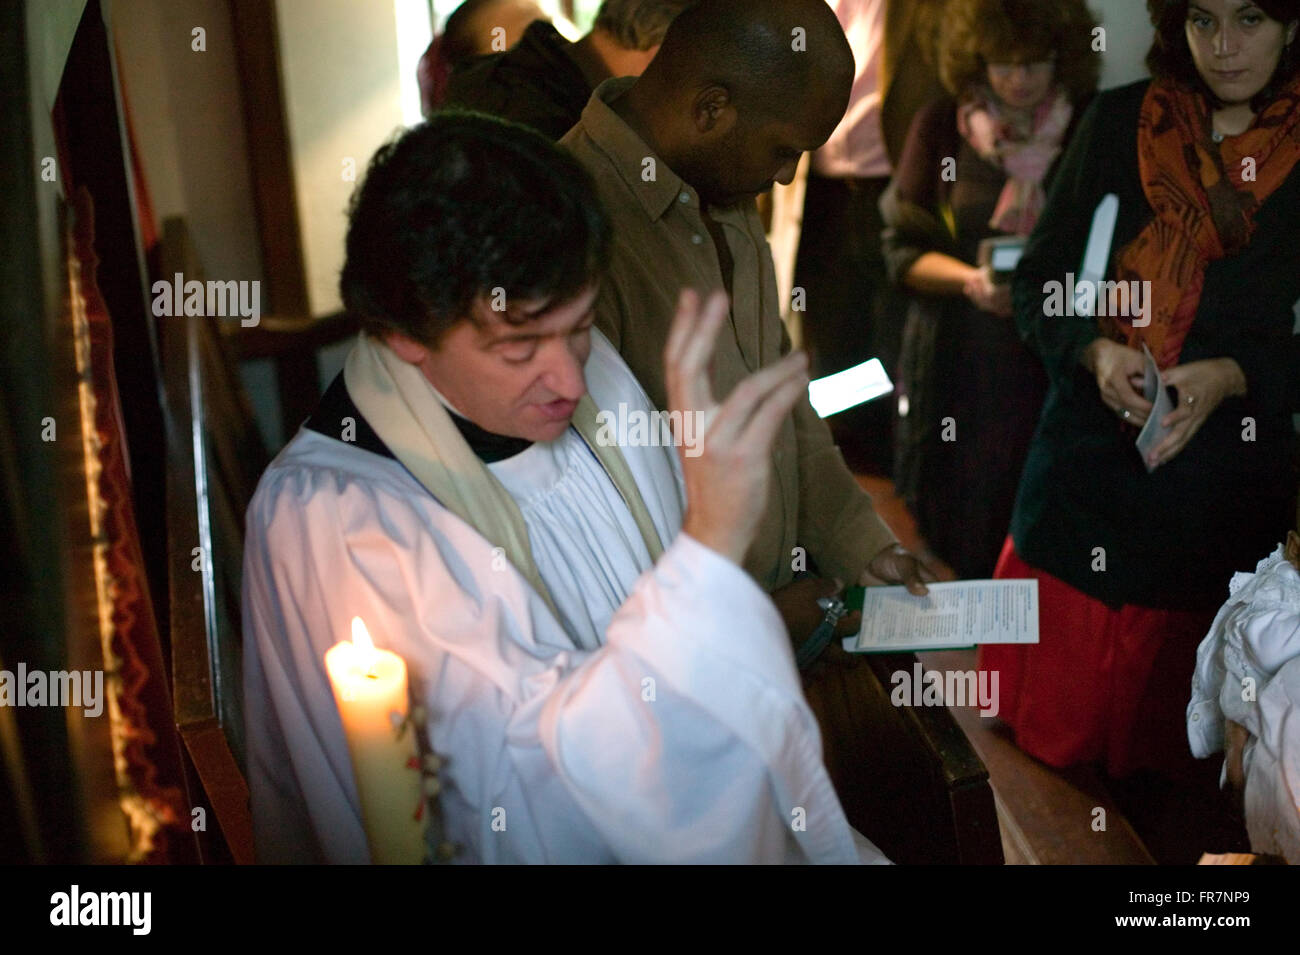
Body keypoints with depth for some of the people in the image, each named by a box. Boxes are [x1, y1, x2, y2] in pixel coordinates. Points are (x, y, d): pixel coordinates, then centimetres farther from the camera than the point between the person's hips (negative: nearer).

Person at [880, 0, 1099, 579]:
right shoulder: (941, 126, 4)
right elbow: (902, 249, 3)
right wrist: (970, 280, -15)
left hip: (1054, 362, 0)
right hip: (958, 364, 0)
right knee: (953, 539, 3)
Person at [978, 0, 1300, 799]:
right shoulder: (1119, 124, 4)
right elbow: (1040, 282, 6)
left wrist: (1232, 376, -17)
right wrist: (1095, 351, -13)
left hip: (1231, 489, -1)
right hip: (1089, 467, 1)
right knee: (1050, 736, 7)